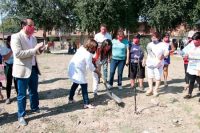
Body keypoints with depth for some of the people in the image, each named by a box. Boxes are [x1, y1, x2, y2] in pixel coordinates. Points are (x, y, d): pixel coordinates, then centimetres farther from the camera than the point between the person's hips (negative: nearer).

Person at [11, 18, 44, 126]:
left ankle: (35, 108, 42)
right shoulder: (16, 37, -14)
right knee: (22, 94, 5)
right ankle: (21, 116, 19)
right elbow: (18, 53, -24)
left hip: (34, 68, 7)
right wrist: (34, 49, -25)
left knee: (34, 91, 21)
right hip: (22, 70, -7)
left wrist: (40, 49, -4)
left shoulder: (33, 38, 9)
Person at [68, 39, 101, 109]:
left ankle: (70, 99, 37)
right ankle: (86, 103, -2)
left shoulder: (82, 48, 8)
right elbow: (90, 66, -15)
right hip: (78, 70, -10)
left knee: (75, 84, 24)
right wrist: (97, 71, -1)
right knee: (84, 85, -5)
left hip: (73, 68, 10)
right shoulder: (88, 54, -19)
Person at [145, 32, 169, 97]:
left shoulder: (162, 45, -3)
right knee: (150, 76, 6)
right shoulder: (149, 44, 13)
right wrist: (146, 60, 18)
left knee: (158, 78, -1)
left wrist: (163, 56, -29)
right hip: (150, 63, 4)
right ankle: (150, 89, 12)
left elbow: (167, 52, -13)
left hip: (158, 64, -4)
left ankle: (155, 90, 8)